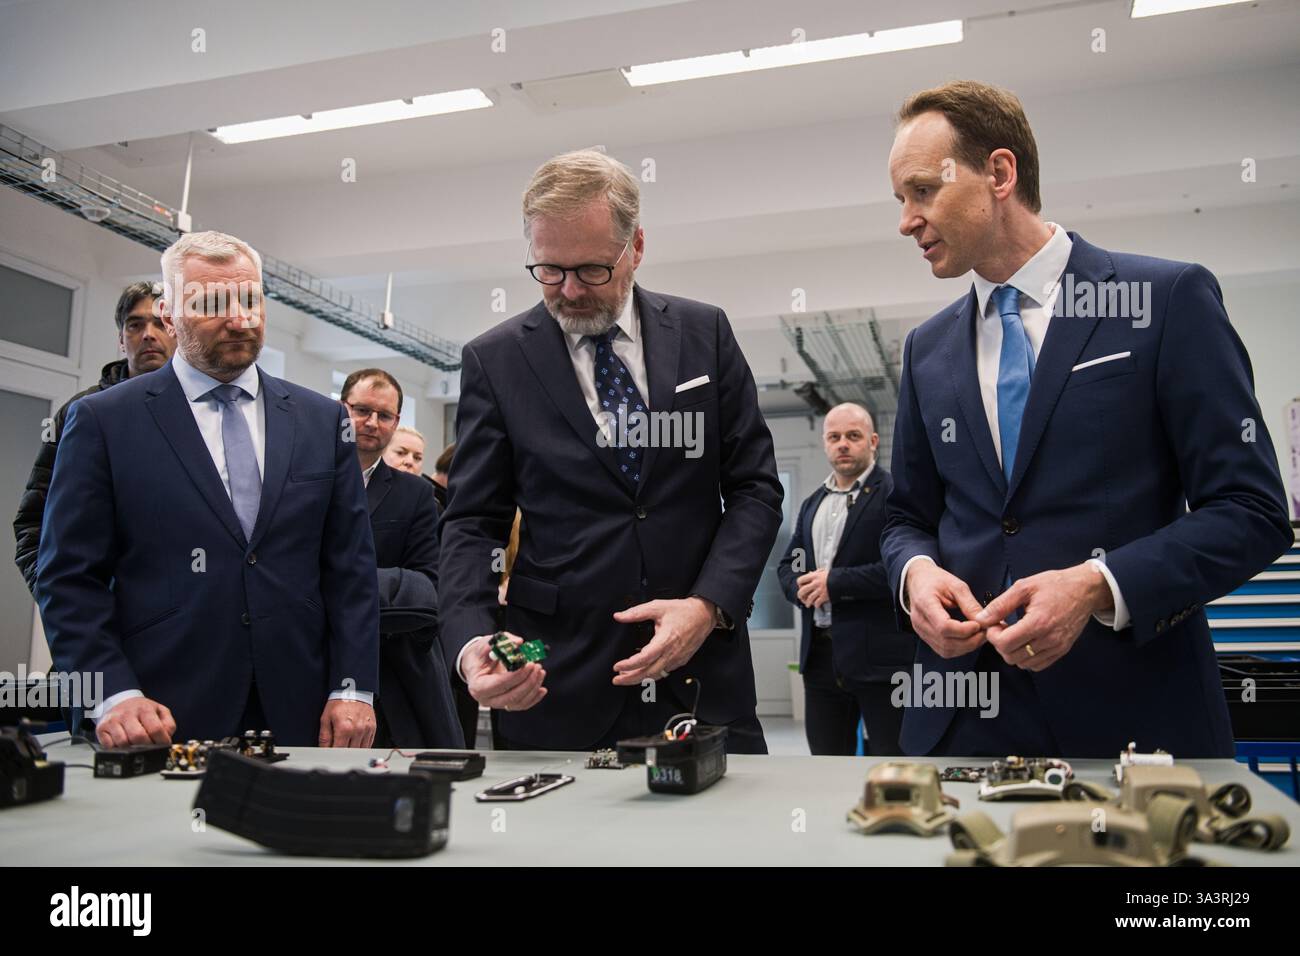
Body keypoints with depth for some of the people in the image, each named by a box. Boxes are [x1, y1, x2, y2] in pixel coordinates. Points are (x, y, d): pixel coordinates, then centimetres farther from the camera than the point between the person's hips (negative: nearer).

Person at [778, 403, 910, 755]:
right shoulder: (813, 503, 18)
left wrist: (836, 582, -16)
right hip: (820, 653, 7)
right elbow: (787, 565, 20)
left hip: (880, 655, -7)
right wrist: (802, 588, -3)